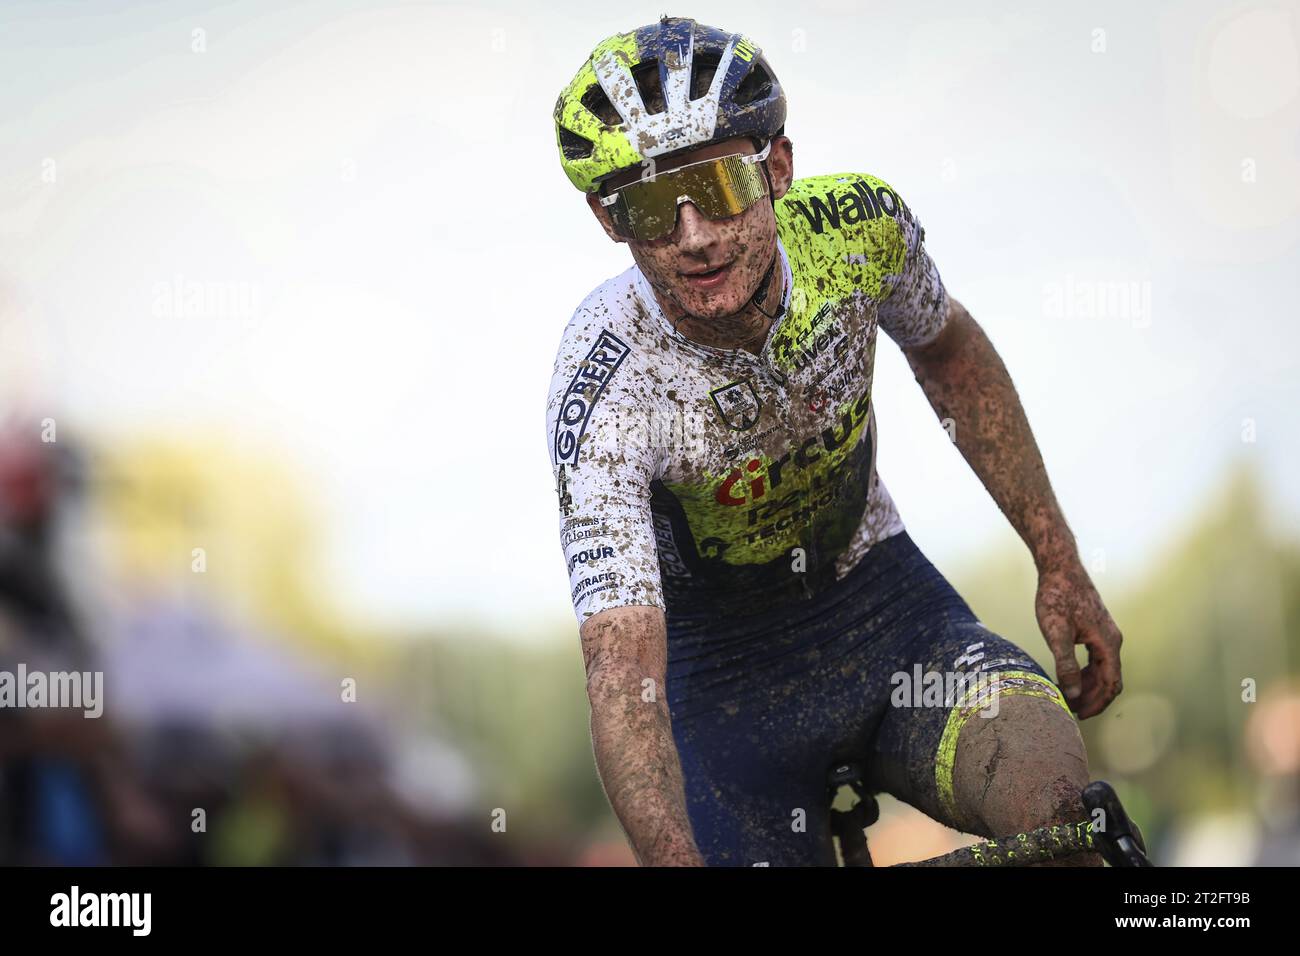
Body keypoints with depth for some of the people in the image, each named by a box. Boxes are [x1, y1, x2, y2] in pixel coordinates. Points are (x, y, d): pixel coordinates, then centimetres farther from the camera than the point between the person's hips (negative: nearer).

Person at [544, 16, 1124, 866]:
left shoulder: (857, 224, -20)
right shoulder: (605, 392, -31)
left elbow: (948, 353, 4)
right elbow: (623, 673, -37)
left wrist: (1061, 566, 4)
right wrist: (673, 859, -53)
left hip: (882, 602, 2)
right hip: (726, 675, -2)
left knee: (1053, 789, -26)